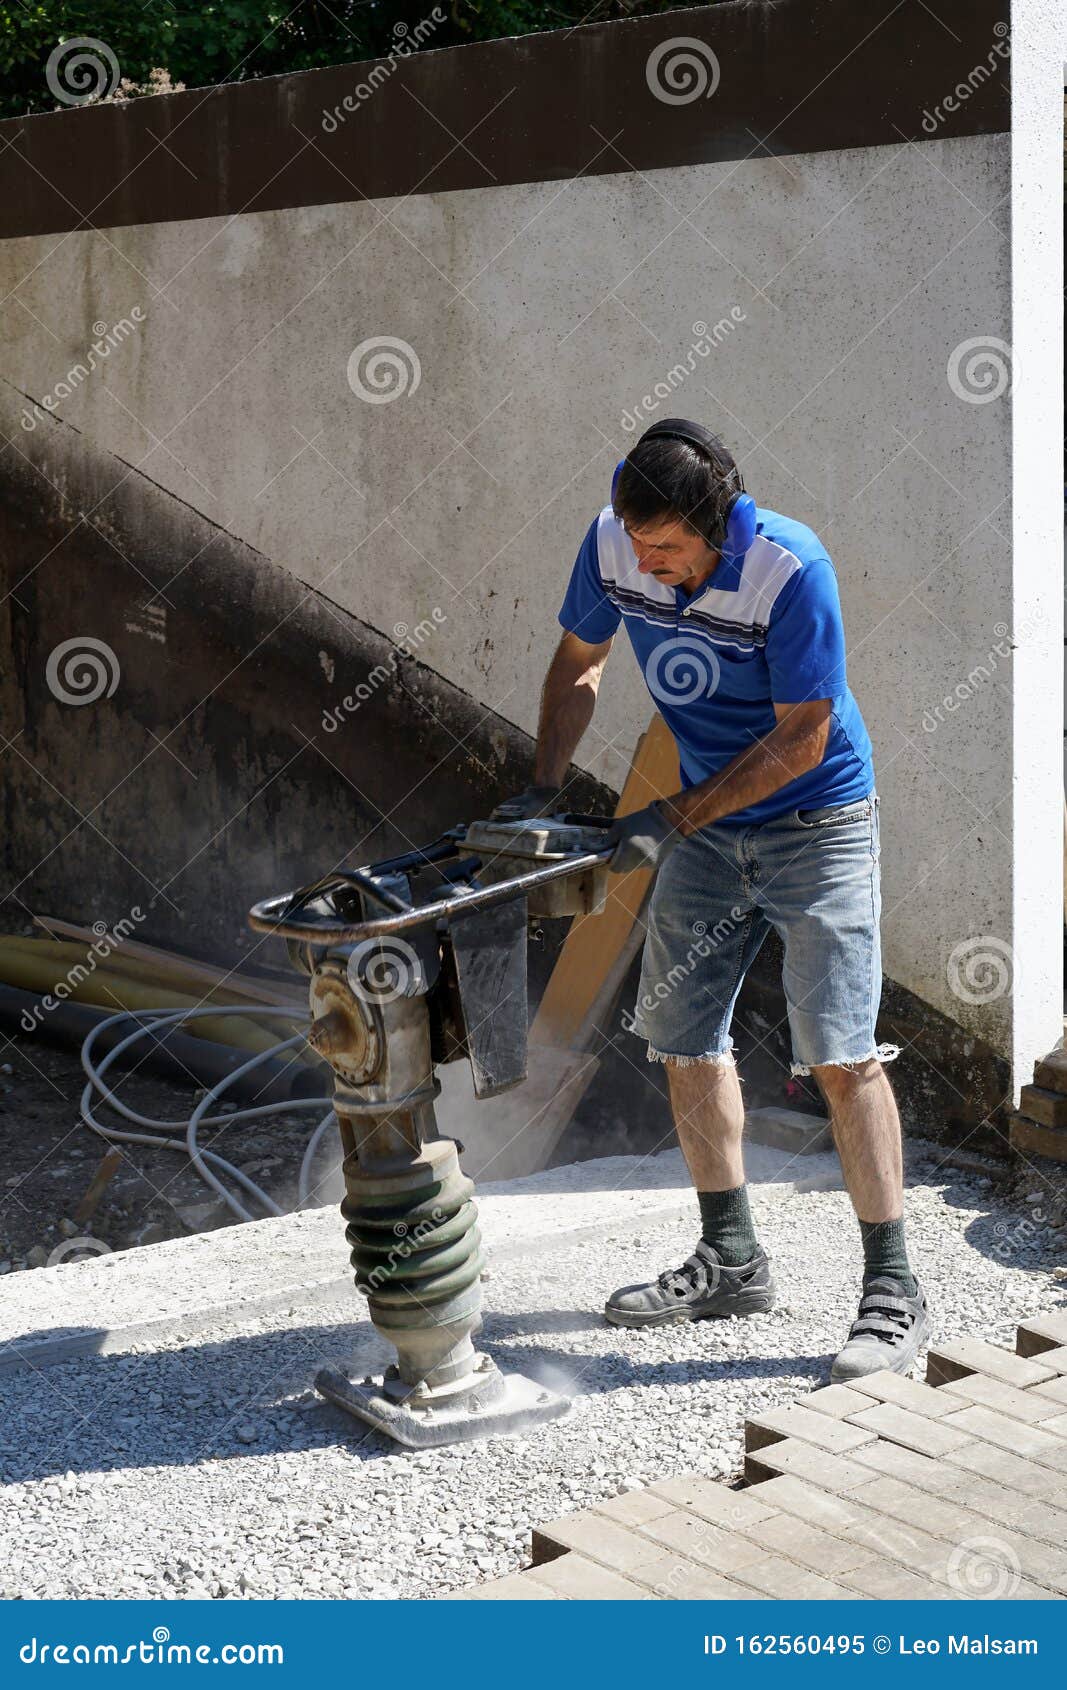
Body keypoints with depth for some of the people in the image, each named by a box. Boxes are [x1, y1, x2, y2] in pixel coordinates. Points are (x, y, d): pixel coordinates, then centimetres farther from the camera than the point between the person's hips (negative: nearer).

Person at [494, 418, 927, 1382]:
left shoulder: (790, 570, -27)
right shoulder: (613, 544, -10)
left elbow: (802, 736, -22)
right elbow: (579, 663, 7)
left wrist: (673, 821, -24)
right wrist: (545, 788, -5)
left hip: (815, 823, -6)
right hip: (707, 827, 7)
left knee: (840, 1055, -11)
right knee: (682, 1034, 9)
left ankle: (893, 1292, -3)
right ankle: (732, 1263, 22)